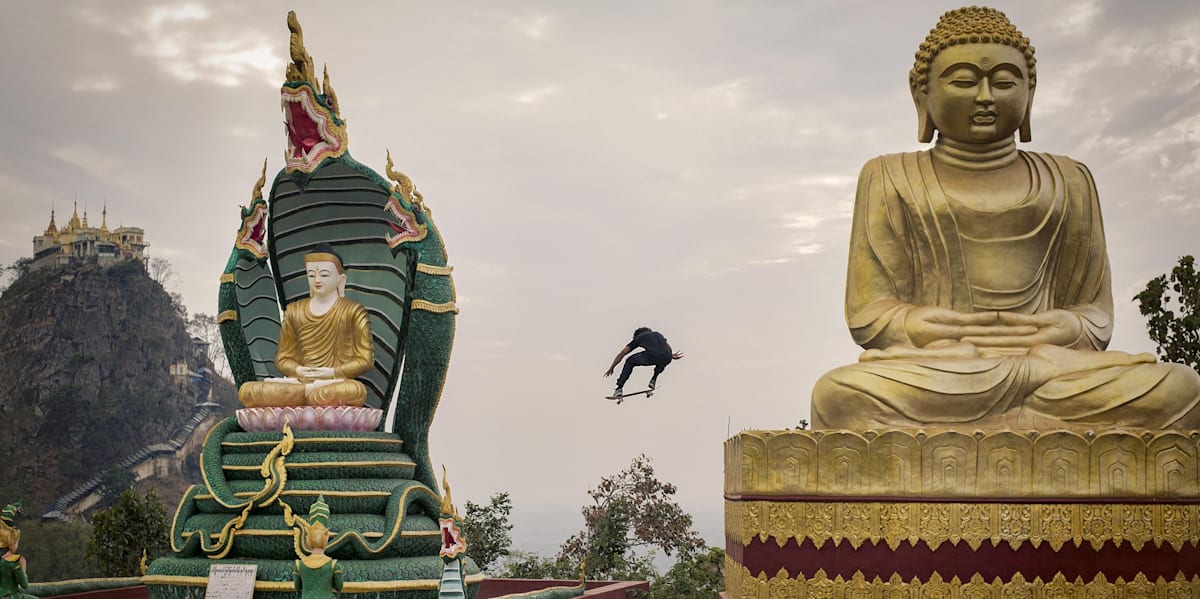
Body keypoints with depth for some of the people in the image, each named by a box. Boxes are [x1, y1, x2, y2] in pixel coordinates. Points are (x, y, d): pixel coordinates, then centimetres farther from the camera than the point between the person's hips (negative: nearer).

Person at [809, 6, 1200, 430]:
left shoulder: (1066, 183, 19)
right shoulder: (890, 180, 13)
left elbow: (1093, 314, 16)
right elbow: (869, 314, 4)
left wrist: (1066, 331, -8)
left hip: (1054, 368, 3)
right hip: (933, 371, -2)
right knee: (840, 396, -36)